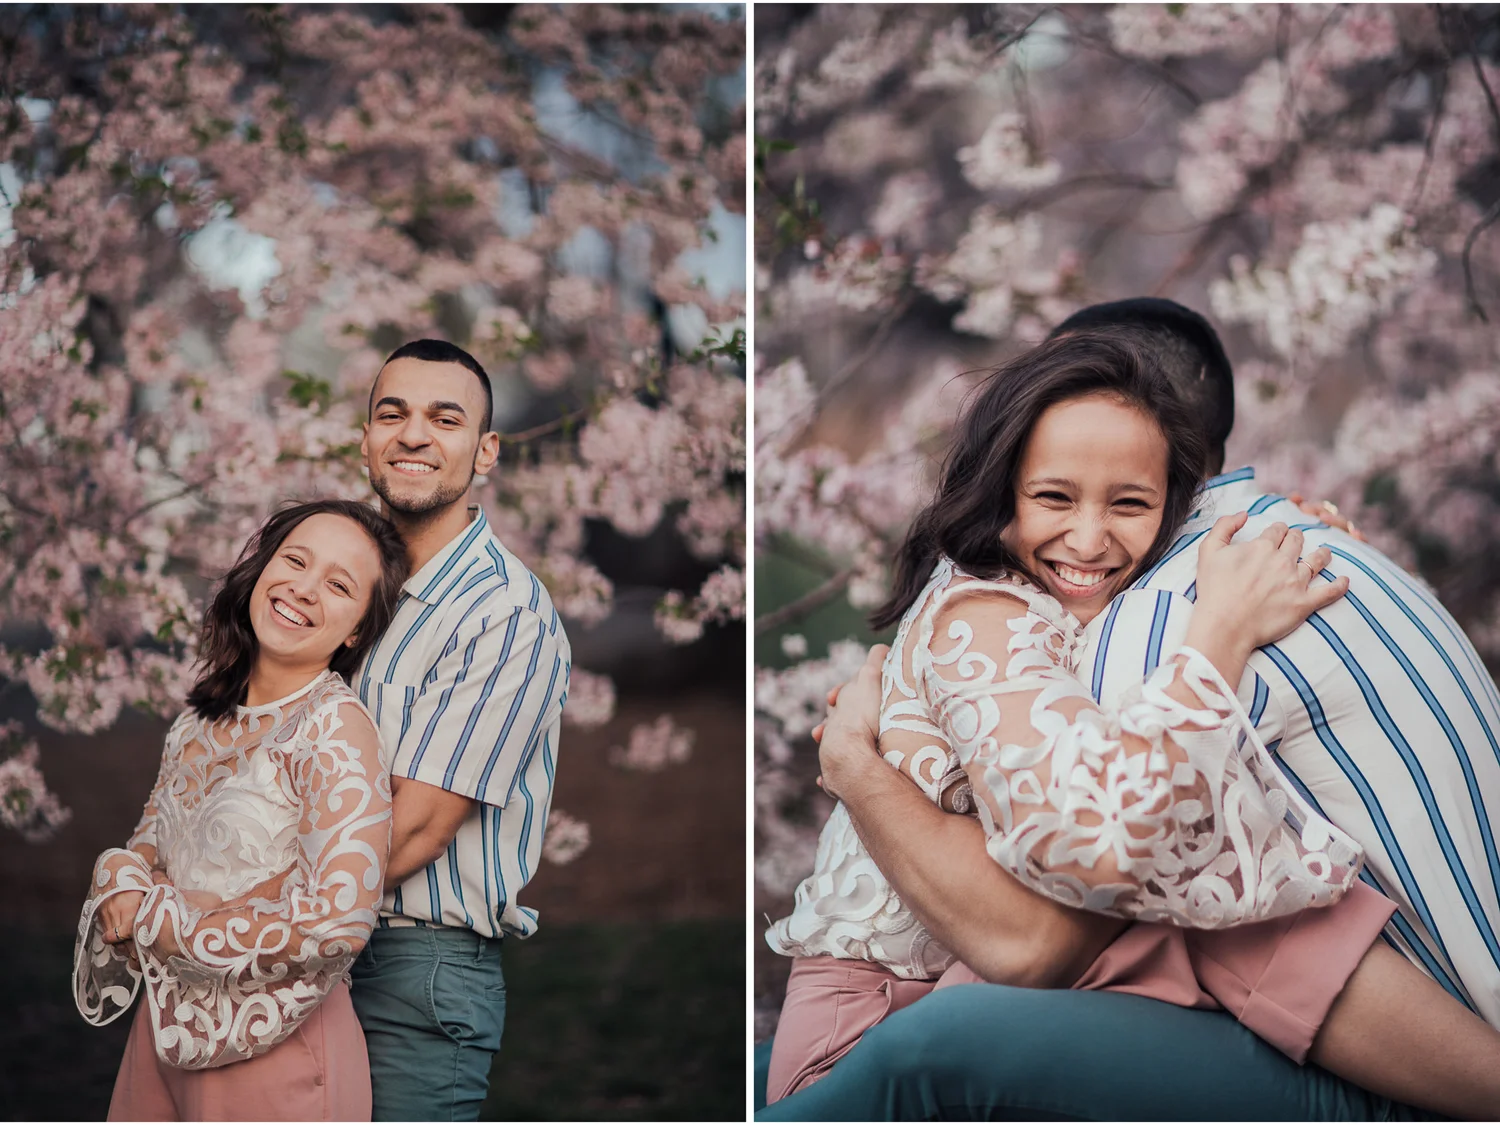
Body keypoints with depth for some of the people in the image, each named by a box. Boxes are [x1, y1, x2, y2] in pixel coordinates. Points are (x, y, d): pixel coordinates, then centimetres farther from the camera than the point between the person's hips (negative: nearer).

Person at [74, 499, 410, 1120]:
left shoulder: (336, 726, -19)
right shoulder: (205, 713, 3)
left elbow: (337, 923, -28)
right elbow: (152, 835, 17)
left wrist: (151, 918, -17)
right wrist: (121, 873, -8)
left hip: (272, 1047, -6)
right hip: (164, 1022, 7)